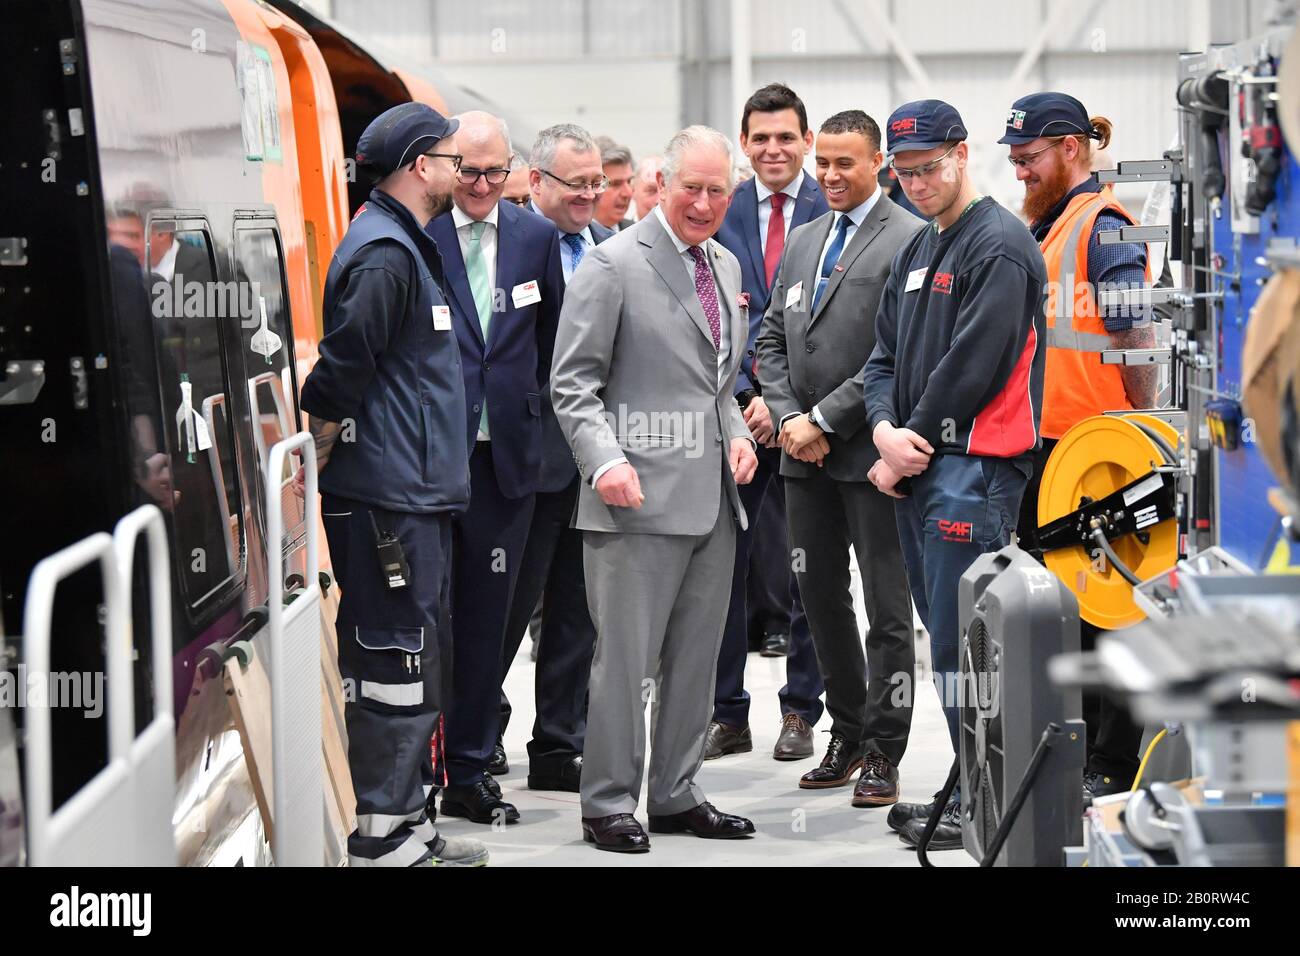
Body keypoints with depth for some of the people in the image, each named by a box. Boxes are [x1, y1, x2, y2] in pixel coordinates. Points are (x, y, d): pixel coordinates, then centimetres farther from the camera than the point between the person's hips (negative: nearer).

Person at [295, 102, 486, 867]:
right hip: (388, 496, -11)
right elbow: (340, 370, -22)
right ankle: (381, 837, -2)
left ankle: (409, 826, 22)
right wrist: (321, 454, -10)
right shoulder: (385, 255, -16)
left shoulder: (406, 246, 17)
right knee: (395, 664, -7)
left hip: (416, 494, 11)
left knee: (421, 664, 14)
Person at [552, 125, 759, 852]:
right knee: (626, 657, -3)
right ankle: (610, 804, 6)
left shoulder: (726, 267, 16)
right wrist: (605, 461, -22)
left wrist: (738, 434, 7)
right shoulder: (616, 265, -7)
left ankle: (677, 795, 22)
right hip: (642, 495, -7)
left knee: (696, 659, 12)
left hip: (714, 496, 7)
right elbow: (573, 384, -9)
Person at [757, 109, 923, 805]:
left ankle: (883, 750, 6)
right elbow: (772, 340, 16)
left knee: (887, 608, 0)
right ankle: (847, 733, 23)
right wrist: (788, 417, -1)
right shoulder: (803, 240, 16)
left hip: (868, 453, -7)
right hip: (804, 456, 7)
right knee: (821, 598, 12)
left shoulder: (908, 240, -8)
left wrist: (824, 421, -14)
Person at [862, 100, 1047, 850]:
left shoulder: (999, 247, -11)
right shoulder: (917, 251, 18)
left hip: (972, 470, -9)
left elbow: (970, 366, -17)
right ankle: (970, 794, 20)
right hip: (917, 473, 9)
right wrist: (886, 429, -3)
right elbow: (887, 354, 16)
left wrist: (913, 447, -10)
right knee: (946, 639, 13)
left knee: (961, 642, -8)